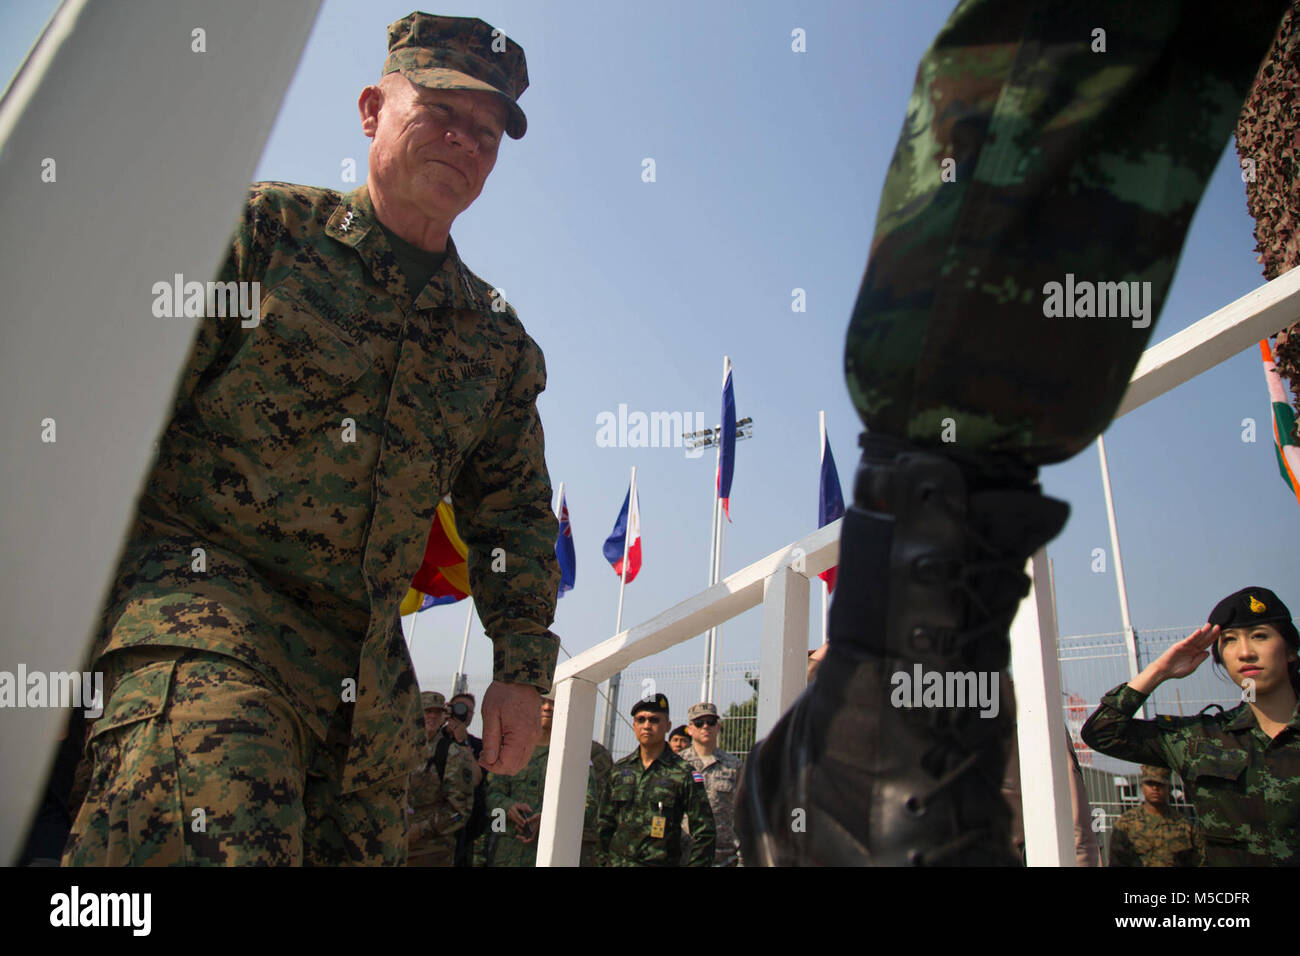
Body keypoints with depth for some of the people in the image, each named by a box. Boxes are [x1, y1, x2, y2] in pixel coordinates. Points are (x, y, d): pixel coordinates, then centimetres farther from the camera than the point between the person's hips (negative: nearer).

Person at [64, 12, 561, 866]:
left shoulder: (501, 344, 13)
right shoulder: (264, 227, 4)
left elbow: (516, 517, 16)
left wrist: (522, 668, 8)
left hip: (367, 661, 5)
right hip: (199, 582, -4)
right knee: (216, 832, -29)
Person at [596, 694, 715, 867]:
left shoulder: (683, 773, -7)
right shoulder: (619, 769, 6)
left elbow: (703, 832, -6)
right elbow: (605, 823, 13)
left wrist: (695, 863, -10)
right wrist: (602, 860, 8)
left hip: (662, 863, -3)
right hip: (617, 861, 4)